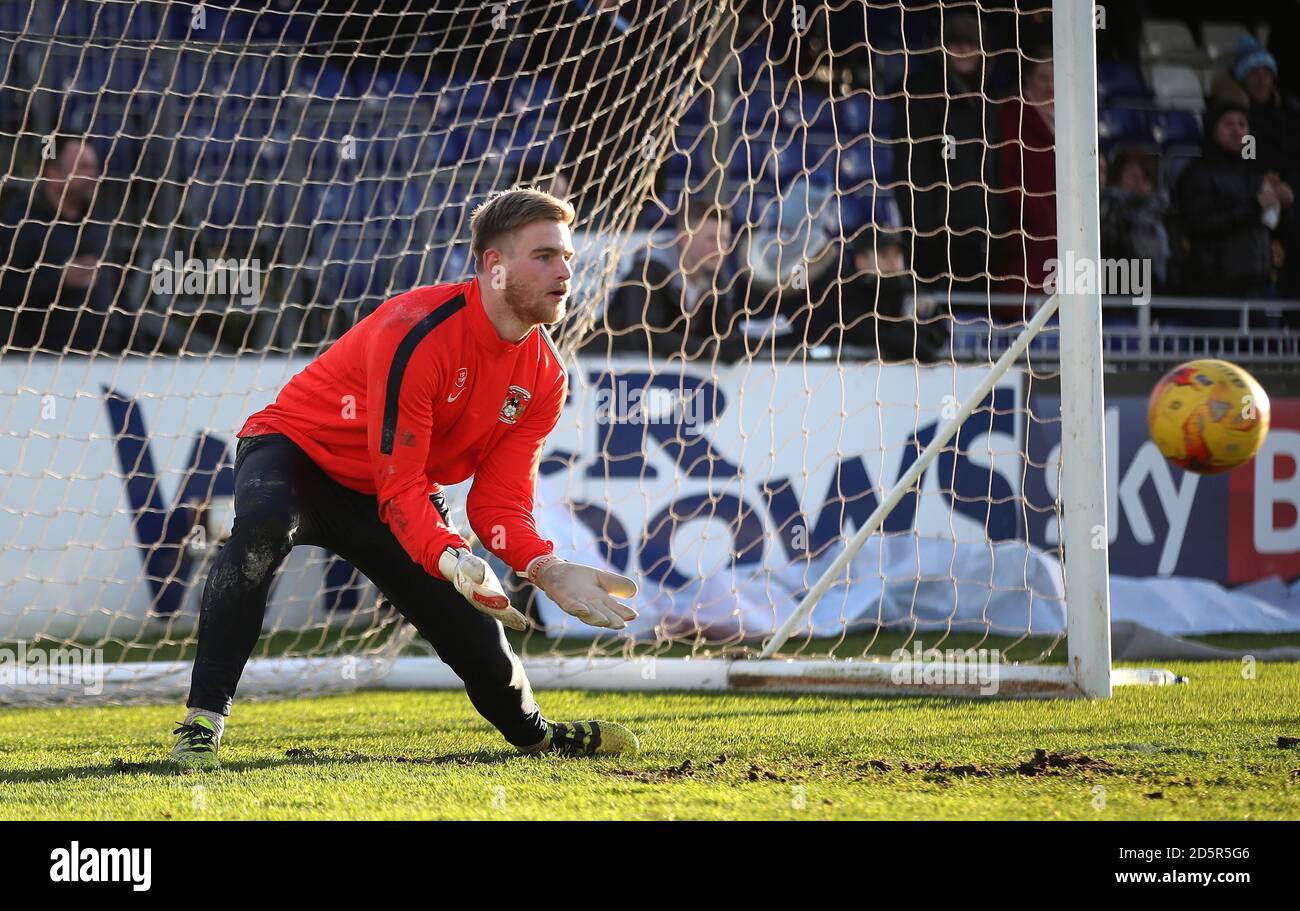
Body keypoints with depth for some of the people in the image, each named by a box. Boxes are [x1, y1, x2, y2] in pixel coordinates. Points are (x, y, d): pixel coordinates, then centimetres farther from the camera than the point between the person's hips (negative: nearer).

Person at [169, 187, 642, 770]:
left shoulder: (544, 376, -8)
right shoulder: (416, 333, -30)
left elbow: (500, 502, -9)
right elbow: (399, 489, -31)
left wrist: (550, 571, -27)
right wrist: (452, 559, -47)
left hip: (401, 495, 6)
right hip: (299, 453, -6)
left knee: (477, 640, -3)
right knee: (265, 523, -41)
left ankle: (532, 733, 34)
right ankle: (204, 720, -37)